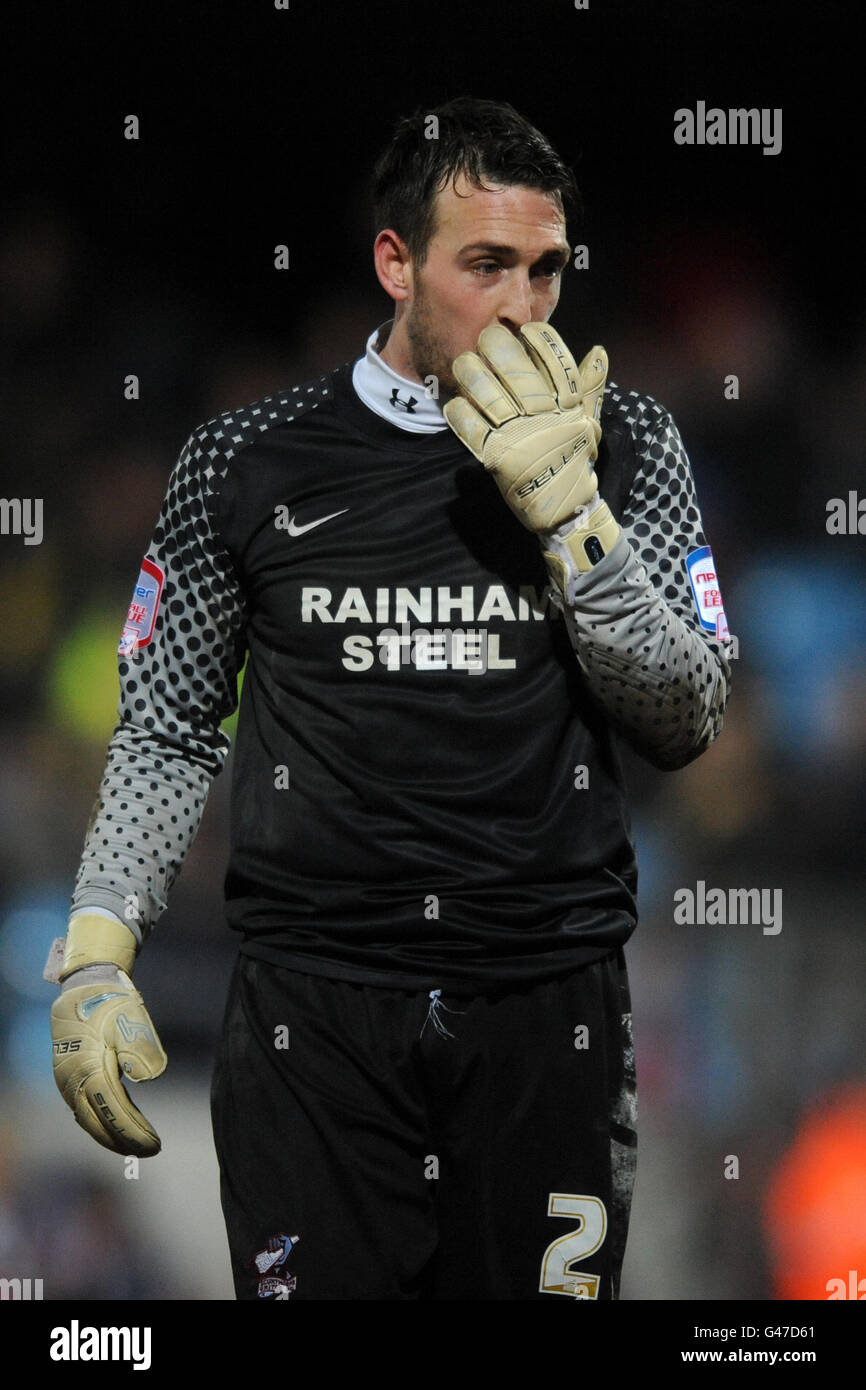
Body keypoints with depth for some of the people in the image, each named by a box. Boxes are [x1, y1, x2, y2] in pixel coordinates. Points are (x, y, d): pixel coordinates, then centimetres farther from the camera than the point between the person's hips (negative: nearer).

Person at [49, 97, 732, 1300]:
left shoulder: (622, 449, 7)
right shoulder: (249, 463, 5)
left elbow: (684, 724, 2)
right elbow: (167, 732, 11)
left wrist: (567, 511, -10)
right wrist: (94, 959, 0)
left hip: (551, 1006, 1)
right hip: (312, 1003, -1)